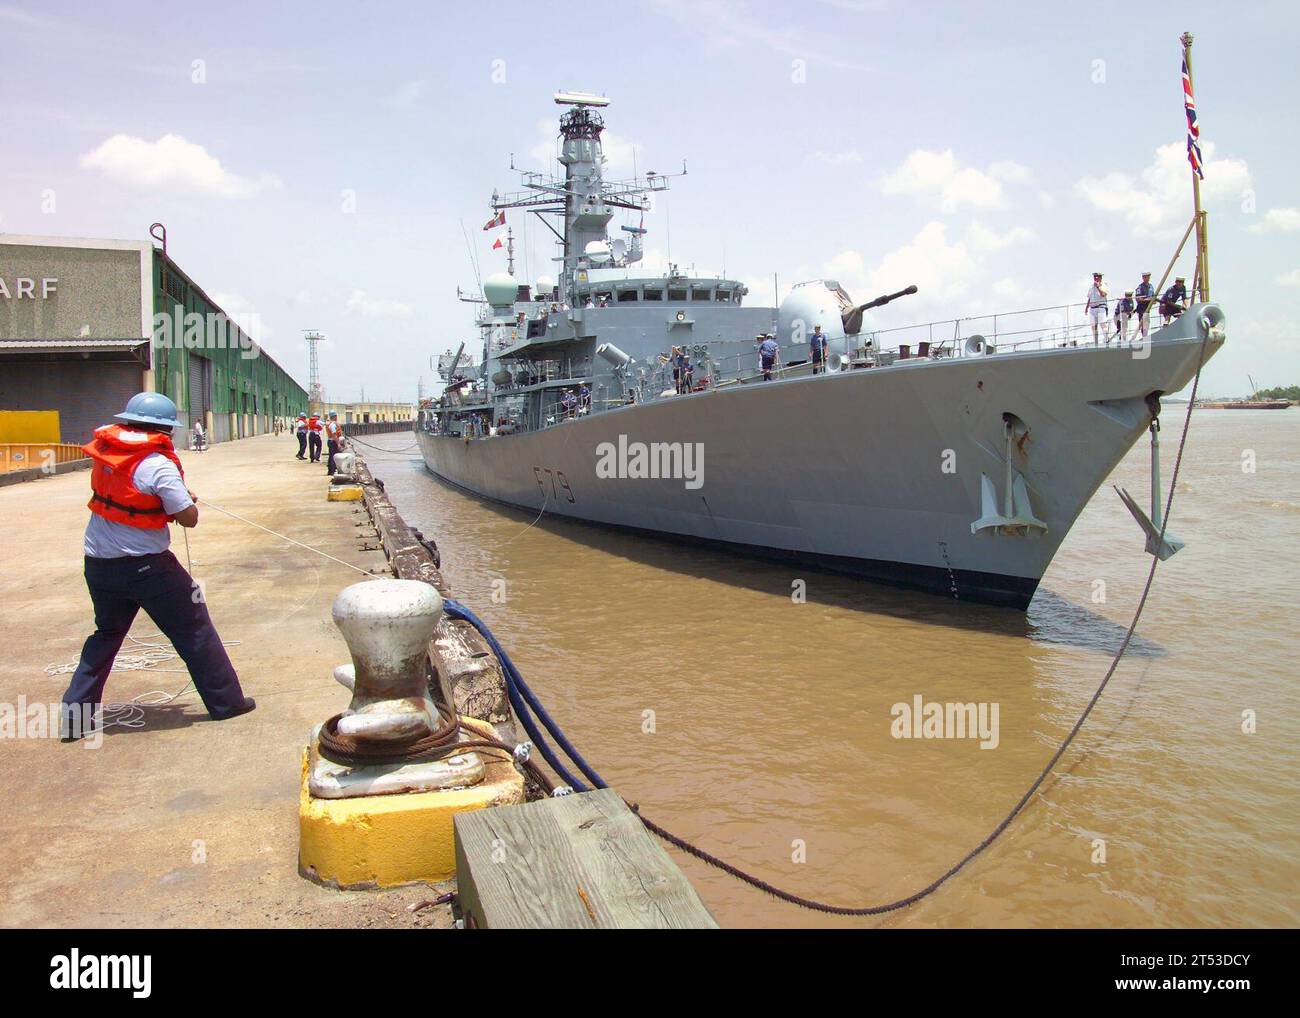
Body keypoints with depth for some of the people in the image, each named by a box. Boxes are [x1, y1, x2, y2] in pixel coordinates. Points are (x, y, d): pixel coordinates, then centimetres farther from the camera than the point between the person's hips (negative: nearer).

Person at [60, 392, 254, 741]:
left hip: (98, 563, 6)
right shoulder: (159, 466, -19)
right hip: (146, 565, -6)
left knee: (107, 633, 23)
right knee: (193, 630, 8)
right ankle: (226, 702, 16)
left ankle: (74, 714, 21)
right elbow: (189, 518, -18)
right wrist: (188, 499, 6)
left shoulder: (104, 447, -1)